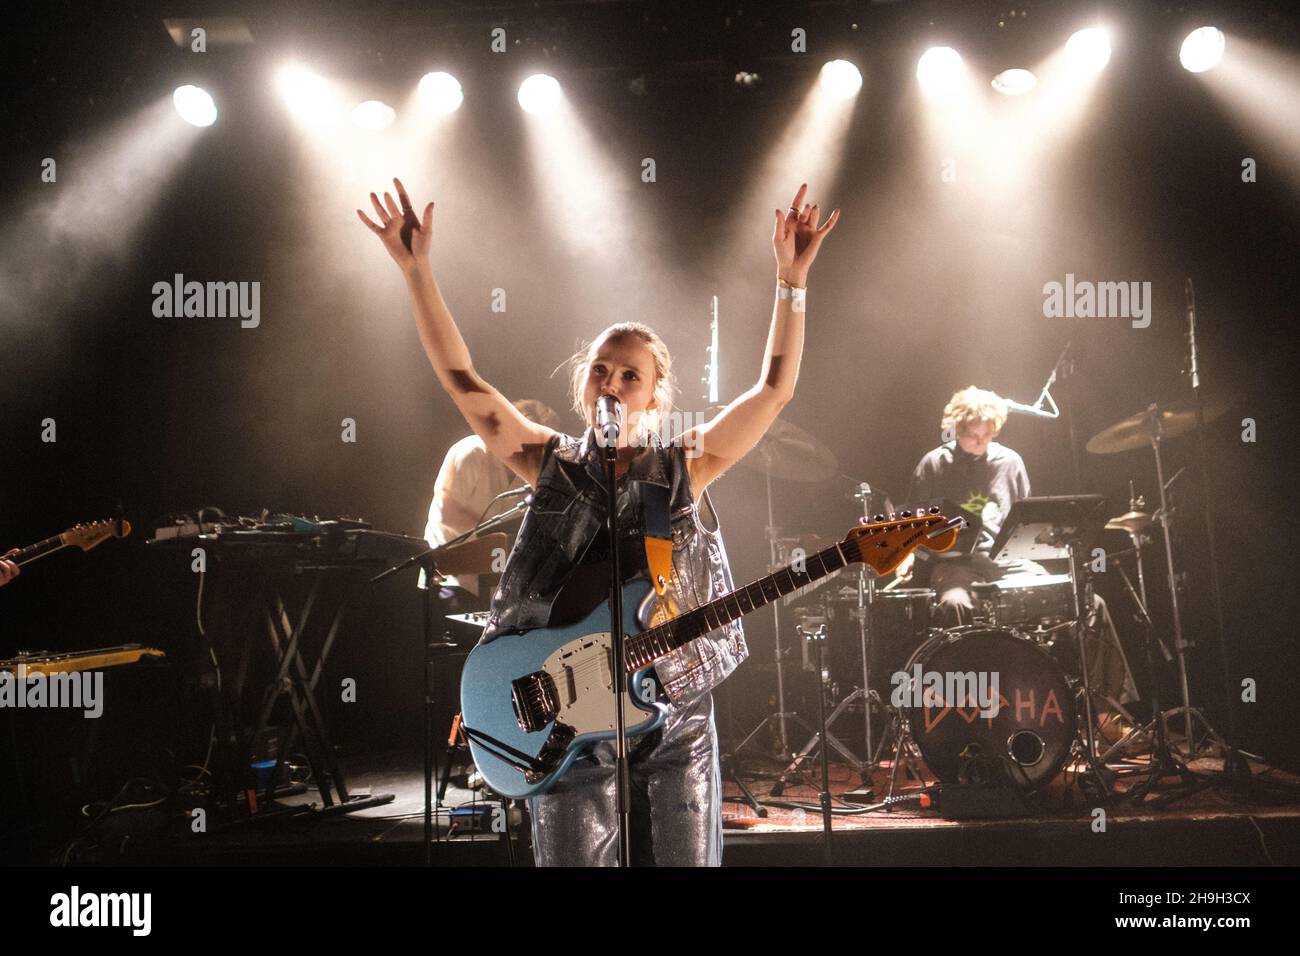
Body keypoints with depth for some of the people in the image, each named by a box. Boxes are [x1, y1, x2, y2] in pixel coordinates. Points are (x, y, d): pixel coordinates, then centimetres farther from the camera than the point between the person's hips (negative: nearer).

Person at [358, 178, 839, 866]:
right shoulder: (552, 465, 5)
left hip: (673, 713, 0)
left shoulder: (683, 468, 4)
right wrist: (416, 268, -6)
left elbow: (775, 388, 0)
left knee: (682, 860, 4)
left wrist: (791, 278, -6)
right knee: (572, 859, 3)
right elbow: (461, 378, -1)